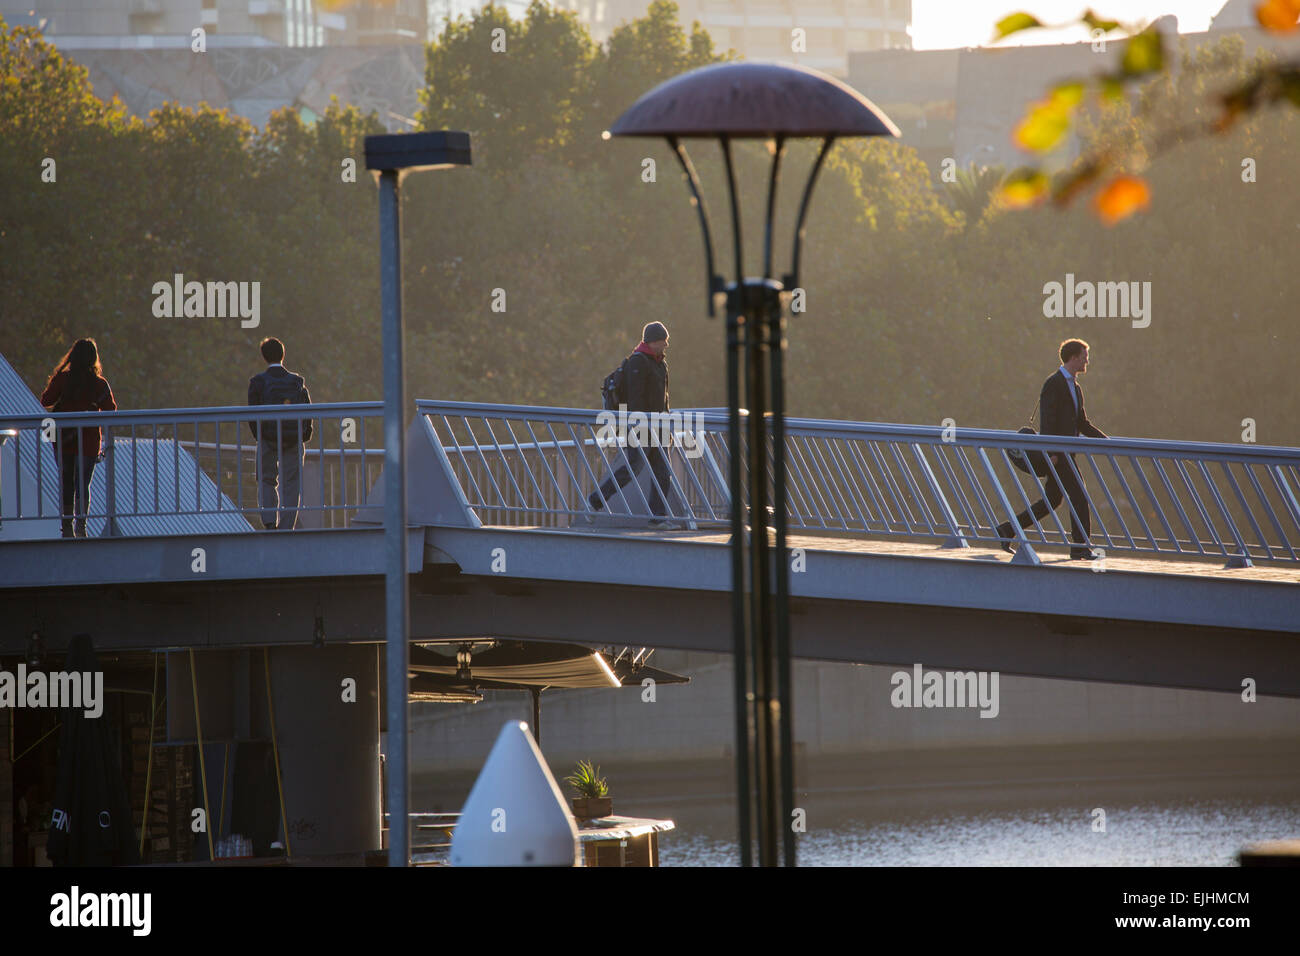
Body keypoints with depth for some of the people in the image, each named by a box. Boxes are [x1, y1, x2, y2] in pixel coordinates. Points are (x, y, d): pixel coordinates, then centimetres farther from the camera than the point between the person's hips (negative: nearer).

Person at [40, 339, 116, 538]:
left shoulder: (61, 379, -7)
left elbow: (46, 401, -1)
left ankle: (67, 526, 11)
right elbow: (110, 409, 0)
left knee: (66, 483, 11)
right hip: (88, 442, -1)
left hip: (63, 441, 1)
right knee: (83, 484, 3)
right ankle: (80, 524, -11)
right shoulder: (100, 383, -8)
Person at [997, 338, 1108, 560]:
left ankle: (1008, 529, 15)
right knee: (1078, 496, -8)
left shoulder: (1075, 387, 19)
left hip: (1065, 452, 10)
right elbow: (1047, 419, -17)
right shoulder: (1054, 383, -10)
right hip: (1056, 453, -10)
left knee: (1052, 500, 10)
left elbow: (1082, 423, 24)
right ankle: (1080, 547, -4)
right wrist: (1051, 452, -23)